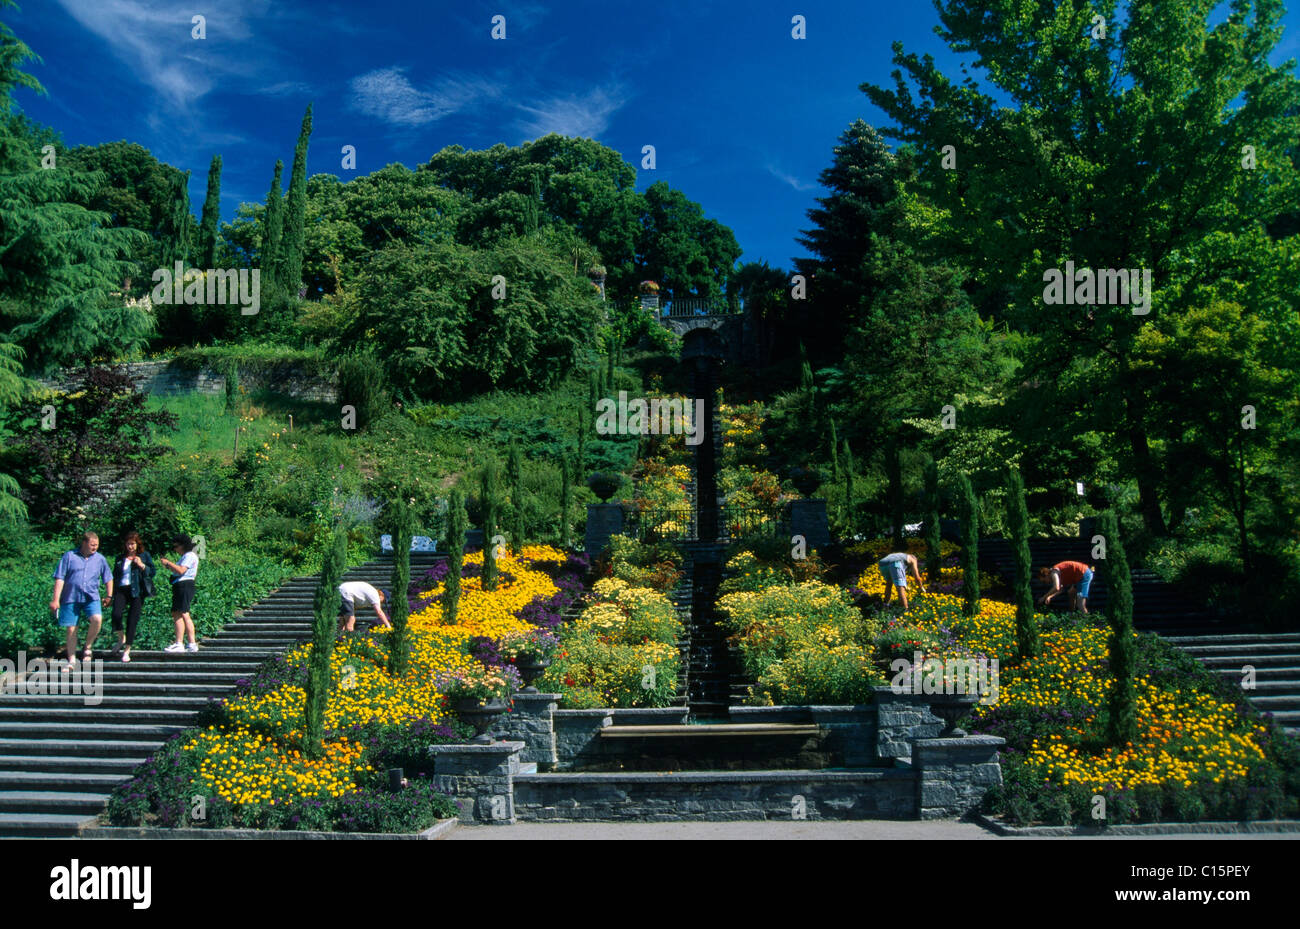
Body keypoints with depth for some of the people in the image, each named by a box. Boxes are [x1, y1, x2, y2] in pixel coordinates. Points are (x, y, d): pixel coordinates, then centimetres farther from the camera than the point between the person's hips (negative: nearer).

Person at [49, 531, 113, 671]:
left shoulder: (100, 559, 8)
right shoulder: (69, 556, 1)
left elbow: (108, 579, 19)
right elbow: (60, 578, -1)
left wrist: (109, 595, 14)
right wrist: (55, 599, -4)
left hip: (91, 598, 1)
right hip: (70, 598, -1)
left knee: (97, 619, -24)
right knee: (71, 629, 3)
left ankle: (88, 647, -1)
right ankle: (72, 660, 15)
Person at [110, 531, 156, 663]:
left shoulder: (145, 556, 10)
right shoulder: (120, 558, 17)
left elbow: (152, 572, 3)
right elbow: (115, 576, 20)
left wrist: (141, 565, -13)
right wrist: (111, 593, 14)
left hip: (137, 591, -2)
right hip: (122, 589, 2)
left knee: (132, 620, -4)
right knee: (116, 614, -23)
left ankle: (127, 650, 6)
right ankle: (121, 639, 3)